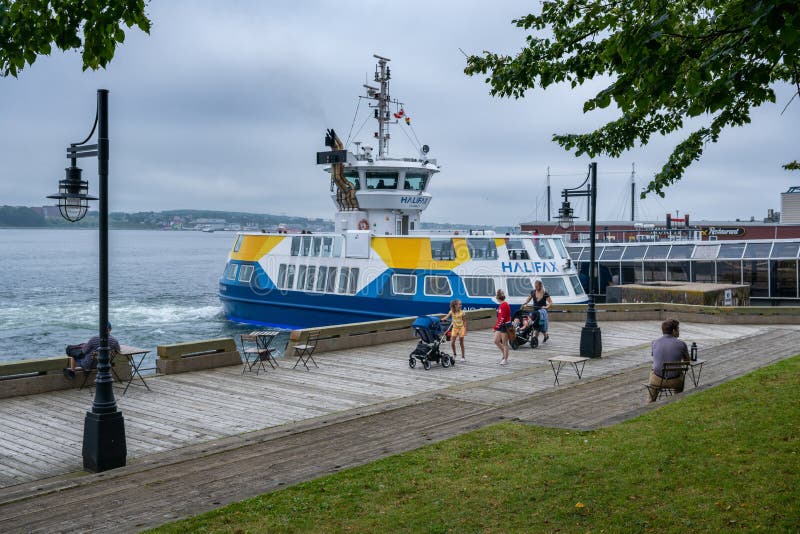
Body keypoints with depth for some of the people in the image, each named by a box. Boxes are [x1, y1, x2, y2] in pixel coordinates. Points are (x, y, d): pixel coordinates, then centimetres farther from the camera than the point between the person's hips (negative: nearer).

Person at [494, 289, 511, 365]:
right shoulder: (501, 305, 11)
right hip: (500, 326, 9)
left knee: (504, 343, 0)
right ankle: (504, 354, 25)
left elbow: (502, 318, -22)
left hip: (505, 326, -9)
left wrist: (496, 327, -19)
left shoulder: (505, 305, -19)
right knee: (496, 341, 10)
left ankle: (505, 359, 9)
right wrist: (496, 327, 14)